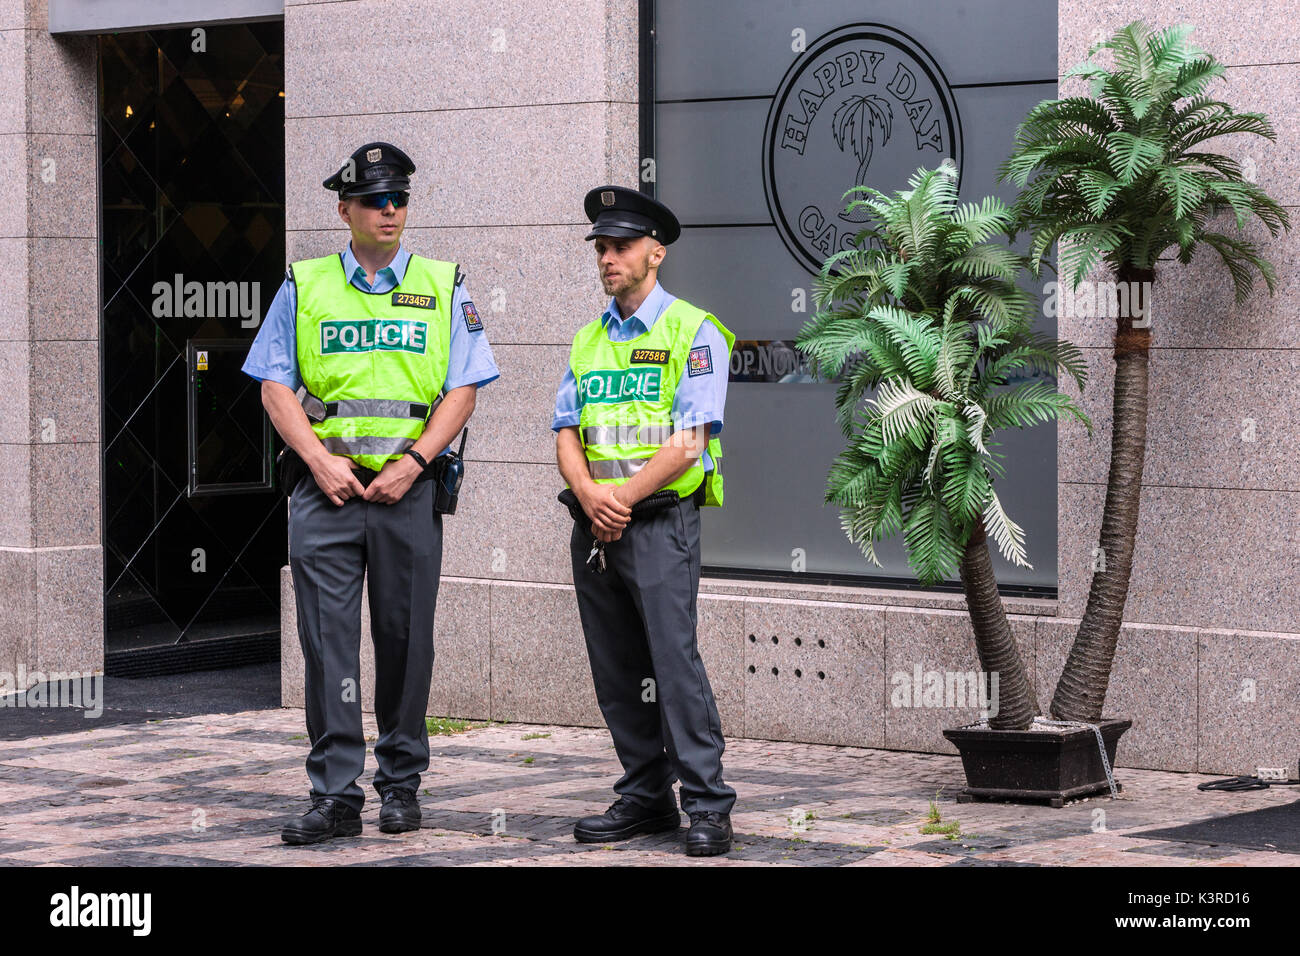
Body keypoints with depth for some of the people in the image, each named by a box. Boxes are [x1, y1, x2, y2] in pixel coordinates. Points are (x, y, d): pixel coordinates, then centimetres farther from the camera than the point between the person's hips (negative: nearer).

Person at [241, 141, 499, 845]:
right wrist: (319, 460, -8)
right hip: (326, 490, 0)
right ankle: (335, 797, -2)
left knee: (405, 639, 4)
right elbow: (275, 386, 6)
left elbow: (462, 390, 3)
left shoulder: (443, 288, 9)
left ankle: (400, 785, 16)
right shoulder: (304, 287, 9)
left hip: (407, 489, 0)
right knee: (327, 639, -4)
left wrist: (412, 462, -9)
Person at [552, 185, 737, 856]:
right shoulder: (589, 340, 18)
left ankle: (707, 807, -10)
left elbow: (690, 441, -10)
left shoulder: (693, 333, -2)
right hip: (593, 528, 6)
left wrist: (624, 497, -13)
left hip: (660, 522, -6)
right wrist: (589, 493, -9)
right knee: (616, 674, 7)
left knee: (674, 660, -13)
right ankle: (645, 798, 15)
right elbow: (567, 434, 11)